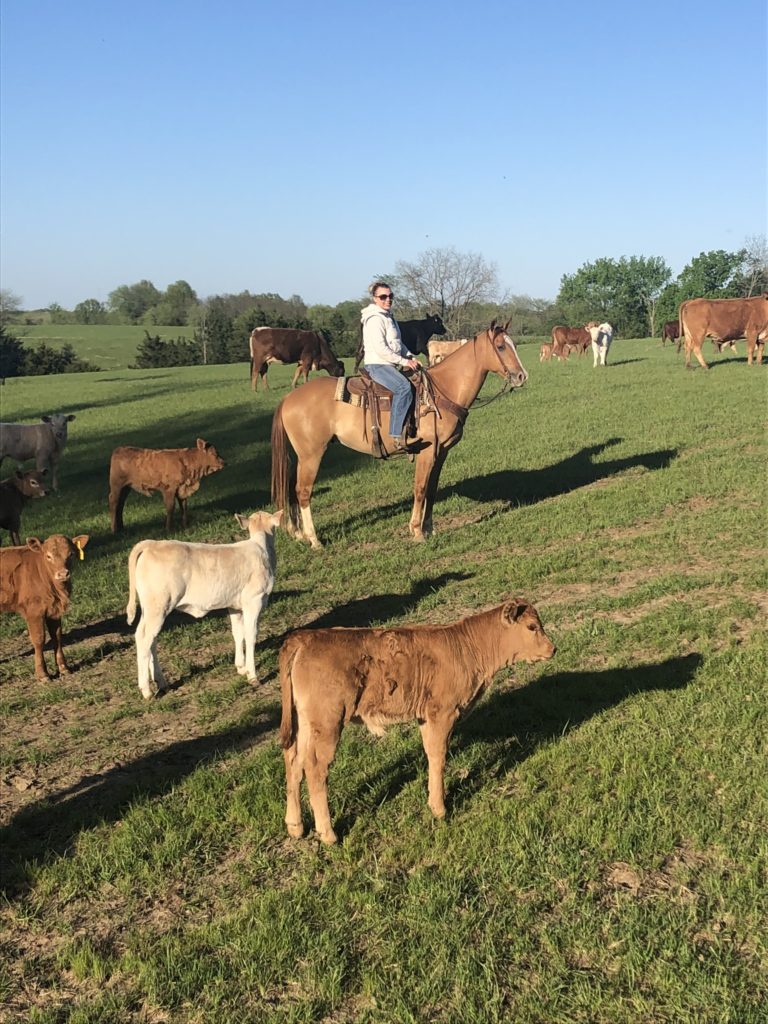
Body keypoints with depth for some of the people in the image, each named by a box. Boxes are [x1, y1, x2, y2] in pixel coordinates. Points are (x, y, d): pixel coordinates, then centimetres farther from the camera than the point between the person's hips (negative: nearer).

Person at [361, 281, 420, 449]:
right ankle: (396, 436, -35)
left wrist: (412, 358, 10)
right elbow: (380, 349, -20)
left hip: (391, 365, 10)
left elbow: (399, 344, 26)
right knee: (404, 387, -31)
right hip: (376, 364, -10)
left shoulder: (388, 317, 19)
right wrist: (404, 361, -16)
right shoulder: (375, 319, -12)